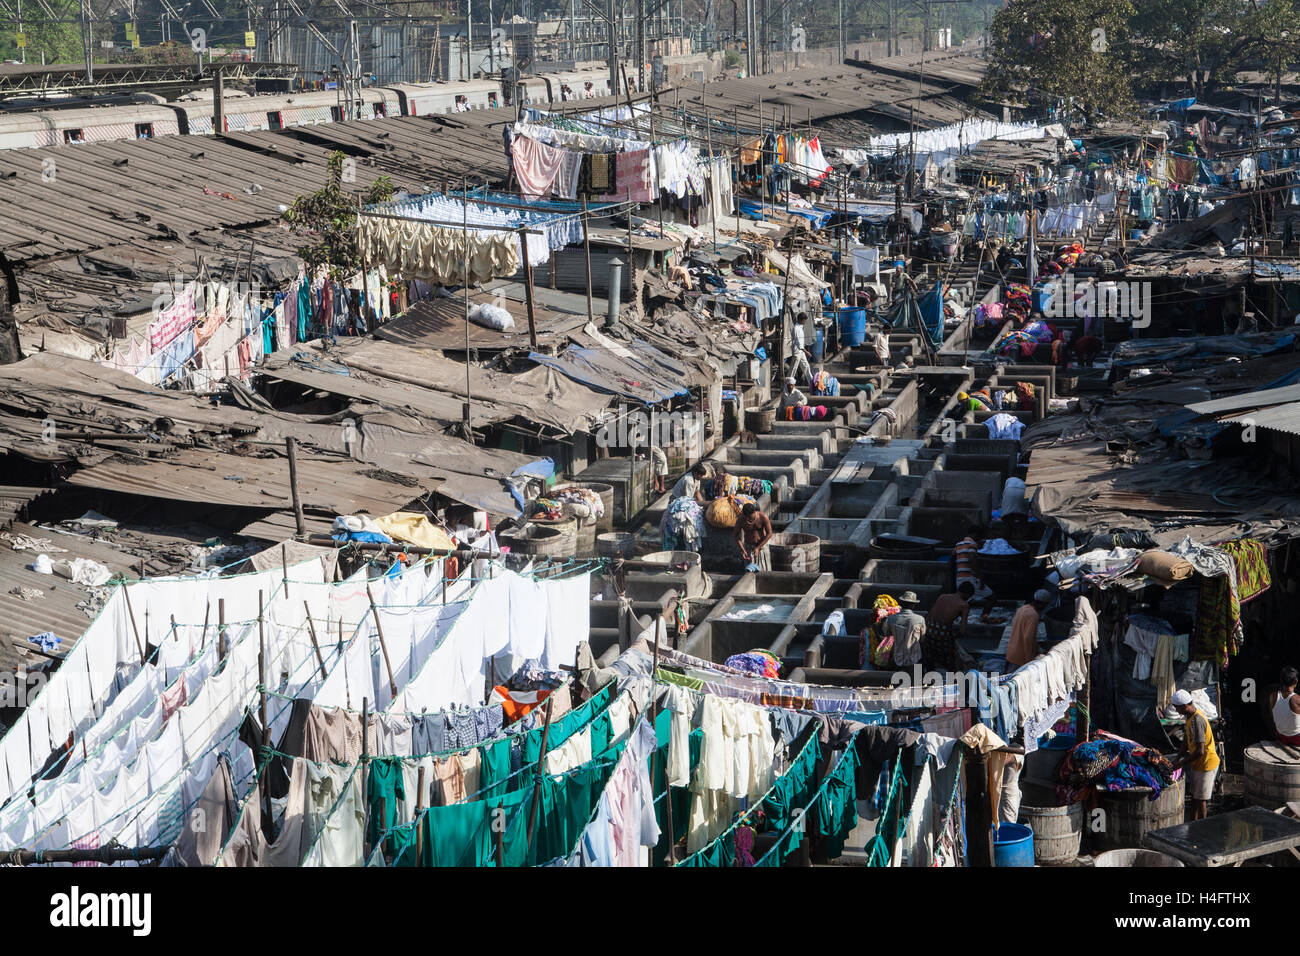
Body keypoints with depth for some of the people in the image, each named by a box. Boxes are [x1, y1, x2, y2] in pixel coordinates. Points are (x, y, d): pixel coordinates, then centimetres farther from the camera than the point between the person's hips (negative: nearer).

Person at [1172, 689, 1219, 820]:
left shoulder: (1197, 721, -29)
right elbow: (1187, 741, 15)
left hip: (1206, 764, -9)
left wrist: (1182, 763, -21)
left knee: (1200, 799, 2)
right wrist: (1178, 759, 11)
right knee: (1194, 795, 18)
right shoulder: (1190, 716, 3)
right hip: (1197, 764, 9)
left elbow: (1200, 751, -30)